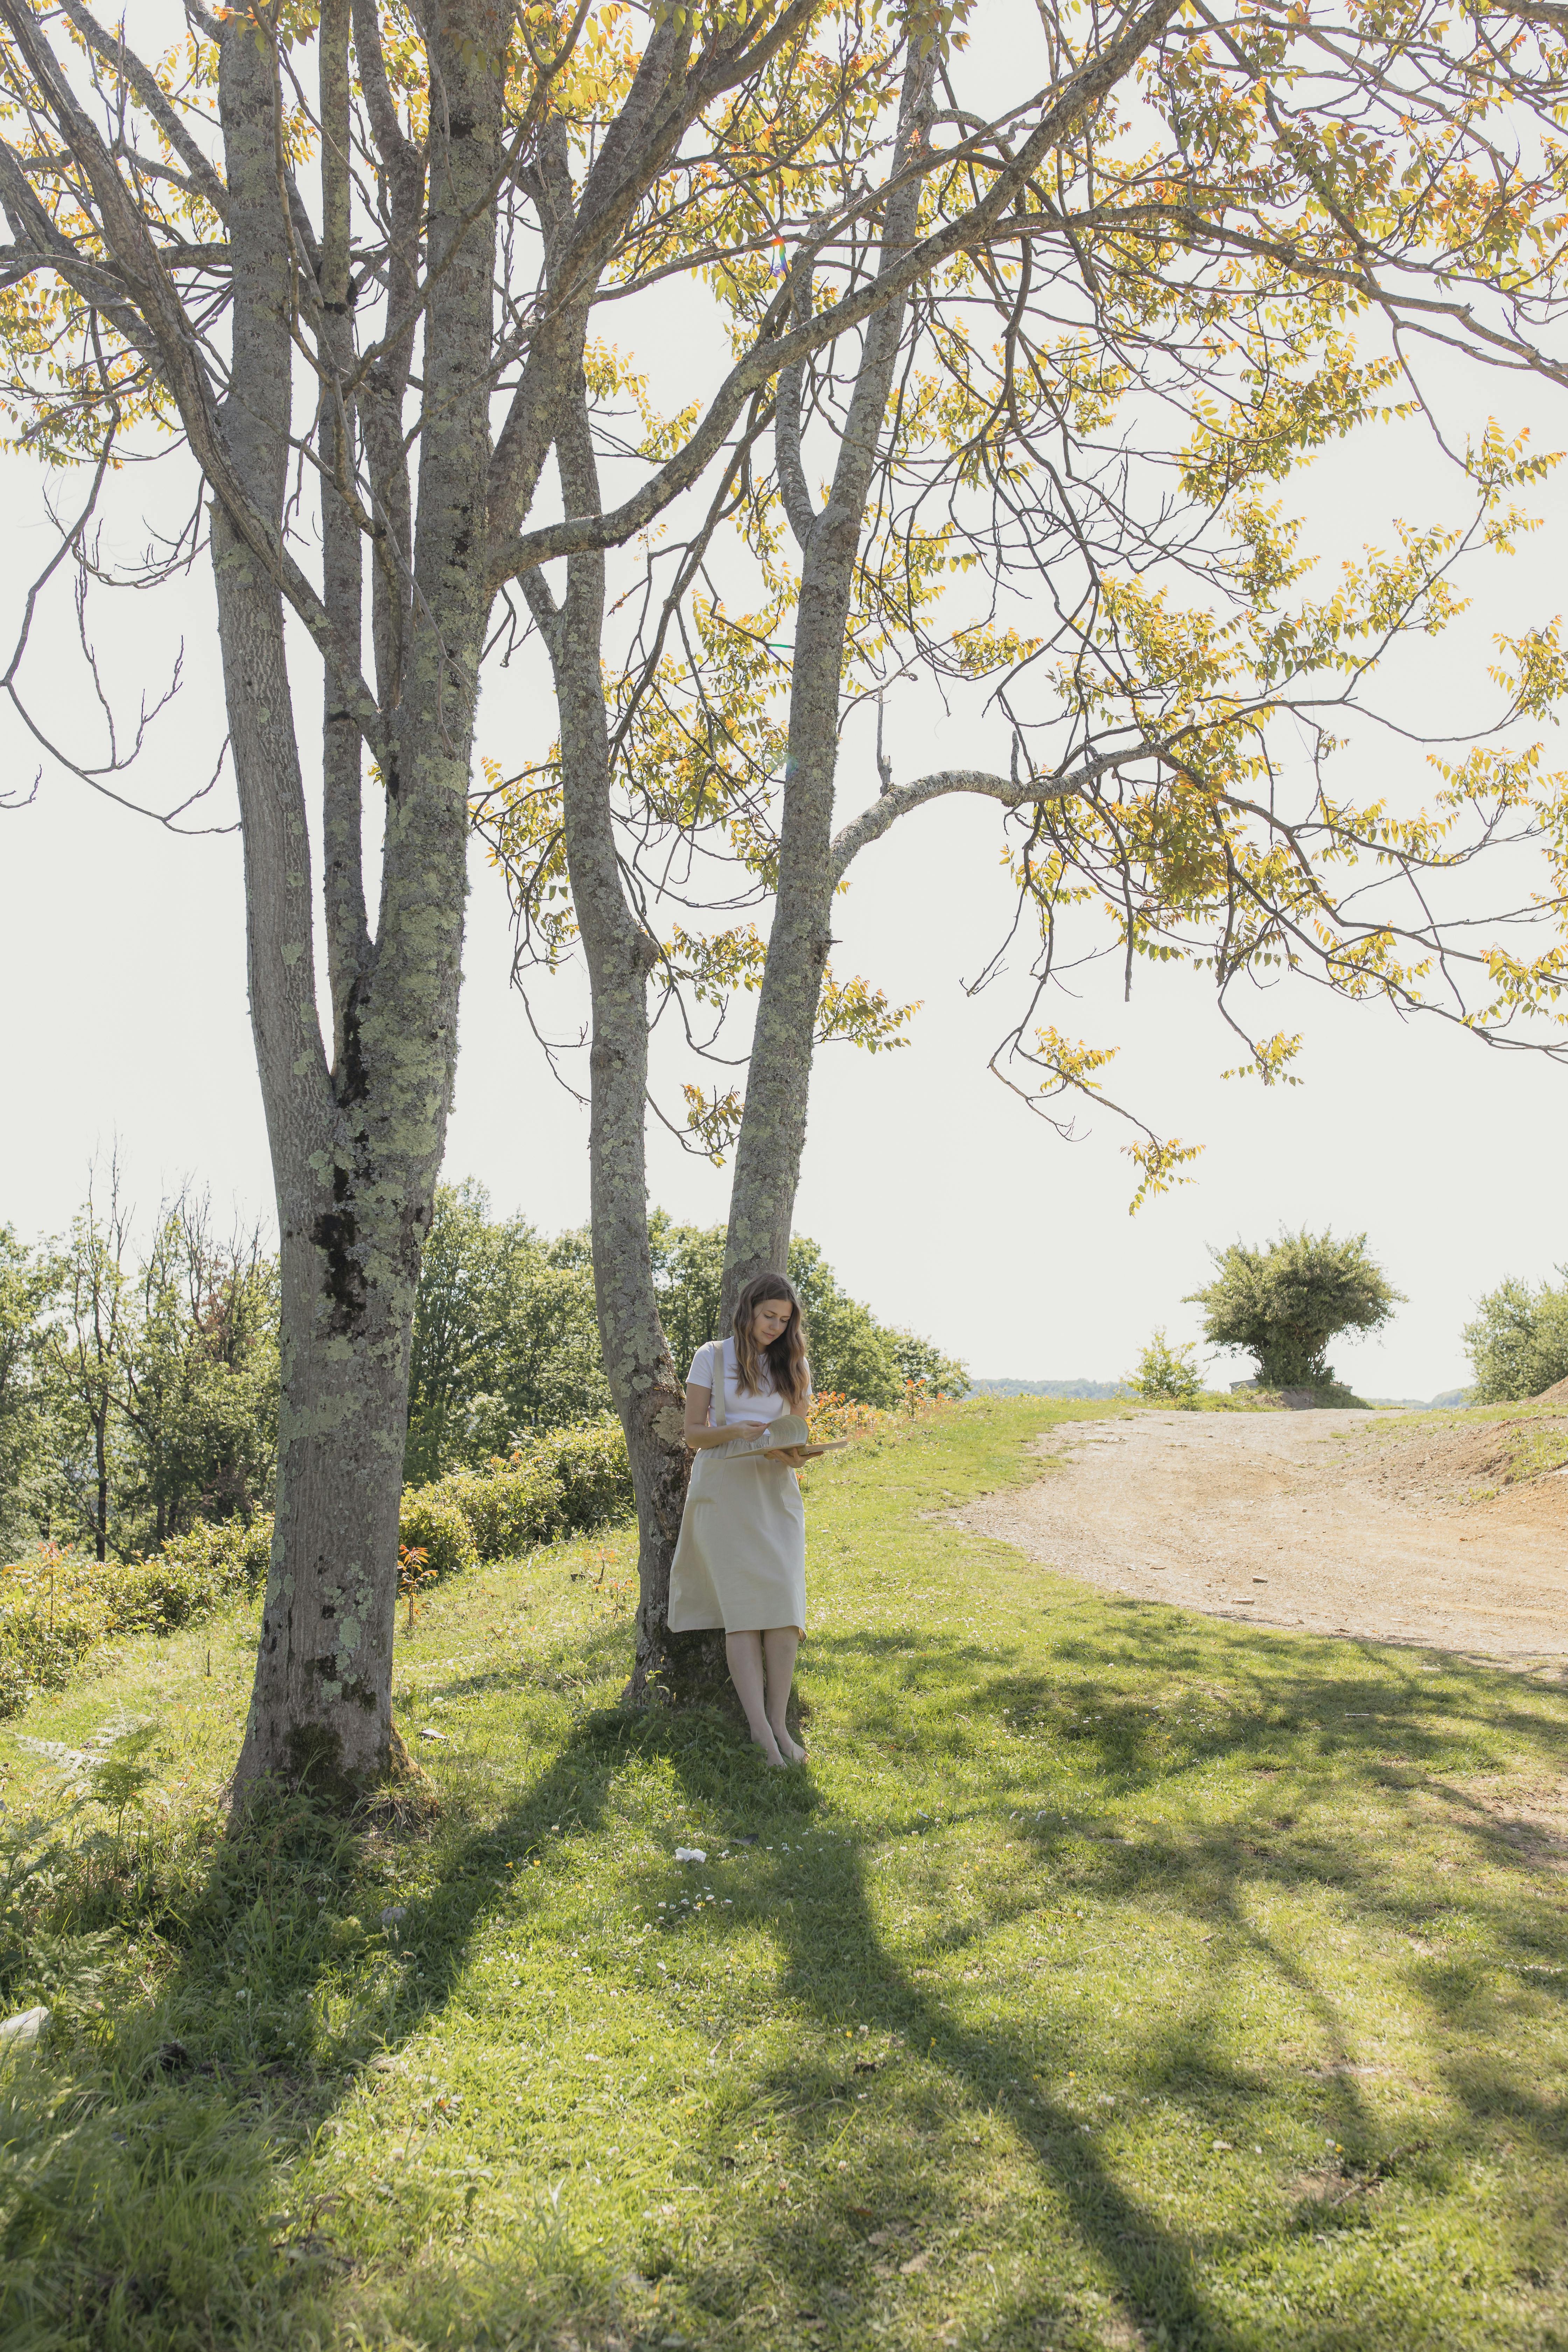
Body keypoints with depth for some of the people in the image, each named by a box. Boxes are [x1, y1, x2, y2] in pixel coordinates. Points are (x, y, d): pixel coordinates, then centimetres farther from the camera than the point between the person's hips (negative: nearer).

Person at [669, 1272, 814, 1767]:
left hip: (776, 1490, 3)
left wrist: (796, 1453, -8)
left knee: (783, 1602, -11)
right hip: (723, 1489, -3)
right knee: (741, 1605, -12)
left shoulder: (792, 1364, 14)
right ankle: (760, 1729, -16)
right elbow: (693, 1433, 3)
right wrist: (735, 1431, -16)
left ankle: (778, 1724, -6)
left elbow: (800, 1431, 15)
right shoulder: (712, 1357, 5)